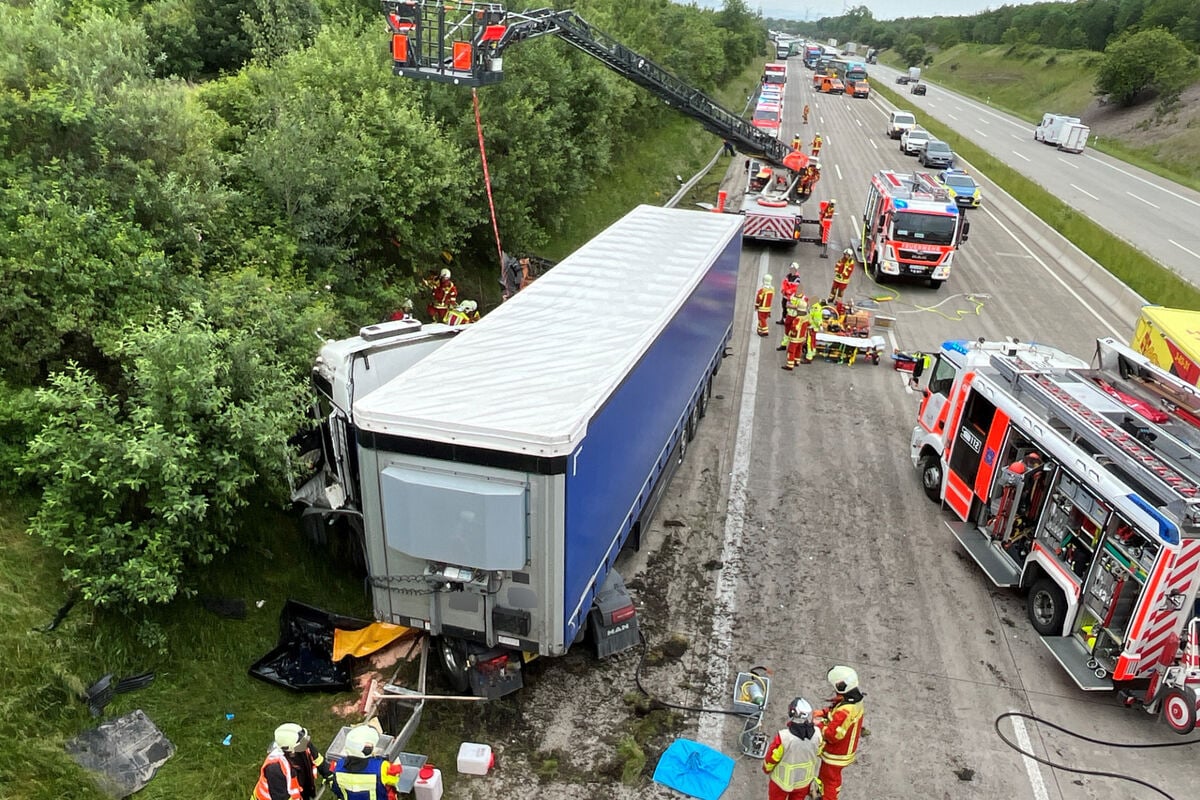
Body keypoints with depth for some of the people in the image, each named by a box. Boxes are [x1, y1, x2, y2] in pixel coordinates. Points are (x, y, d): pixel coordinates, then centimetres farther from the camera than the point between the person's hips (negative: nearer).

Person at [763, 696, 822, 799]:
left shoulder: (783, 737, -38)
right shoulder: (817, 733, -26)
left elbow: (771, 758, -20)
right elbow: (817, 752, -3)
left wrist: (767, 769, 2)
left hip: (783, 780, -3)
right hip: (804, 780, 3)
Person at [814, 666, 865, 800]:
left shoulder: (845, 711, -39)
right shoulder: (855, 699, -11)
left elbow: (832, 735, -34)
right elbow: (836, 710, 8)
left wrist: (820, 726, -18)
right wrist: (824, 712, -5)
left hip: (836, 755, -9)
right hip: (847, 748, 9)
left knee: (829, 779, 15)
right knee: (833, 776, 31)